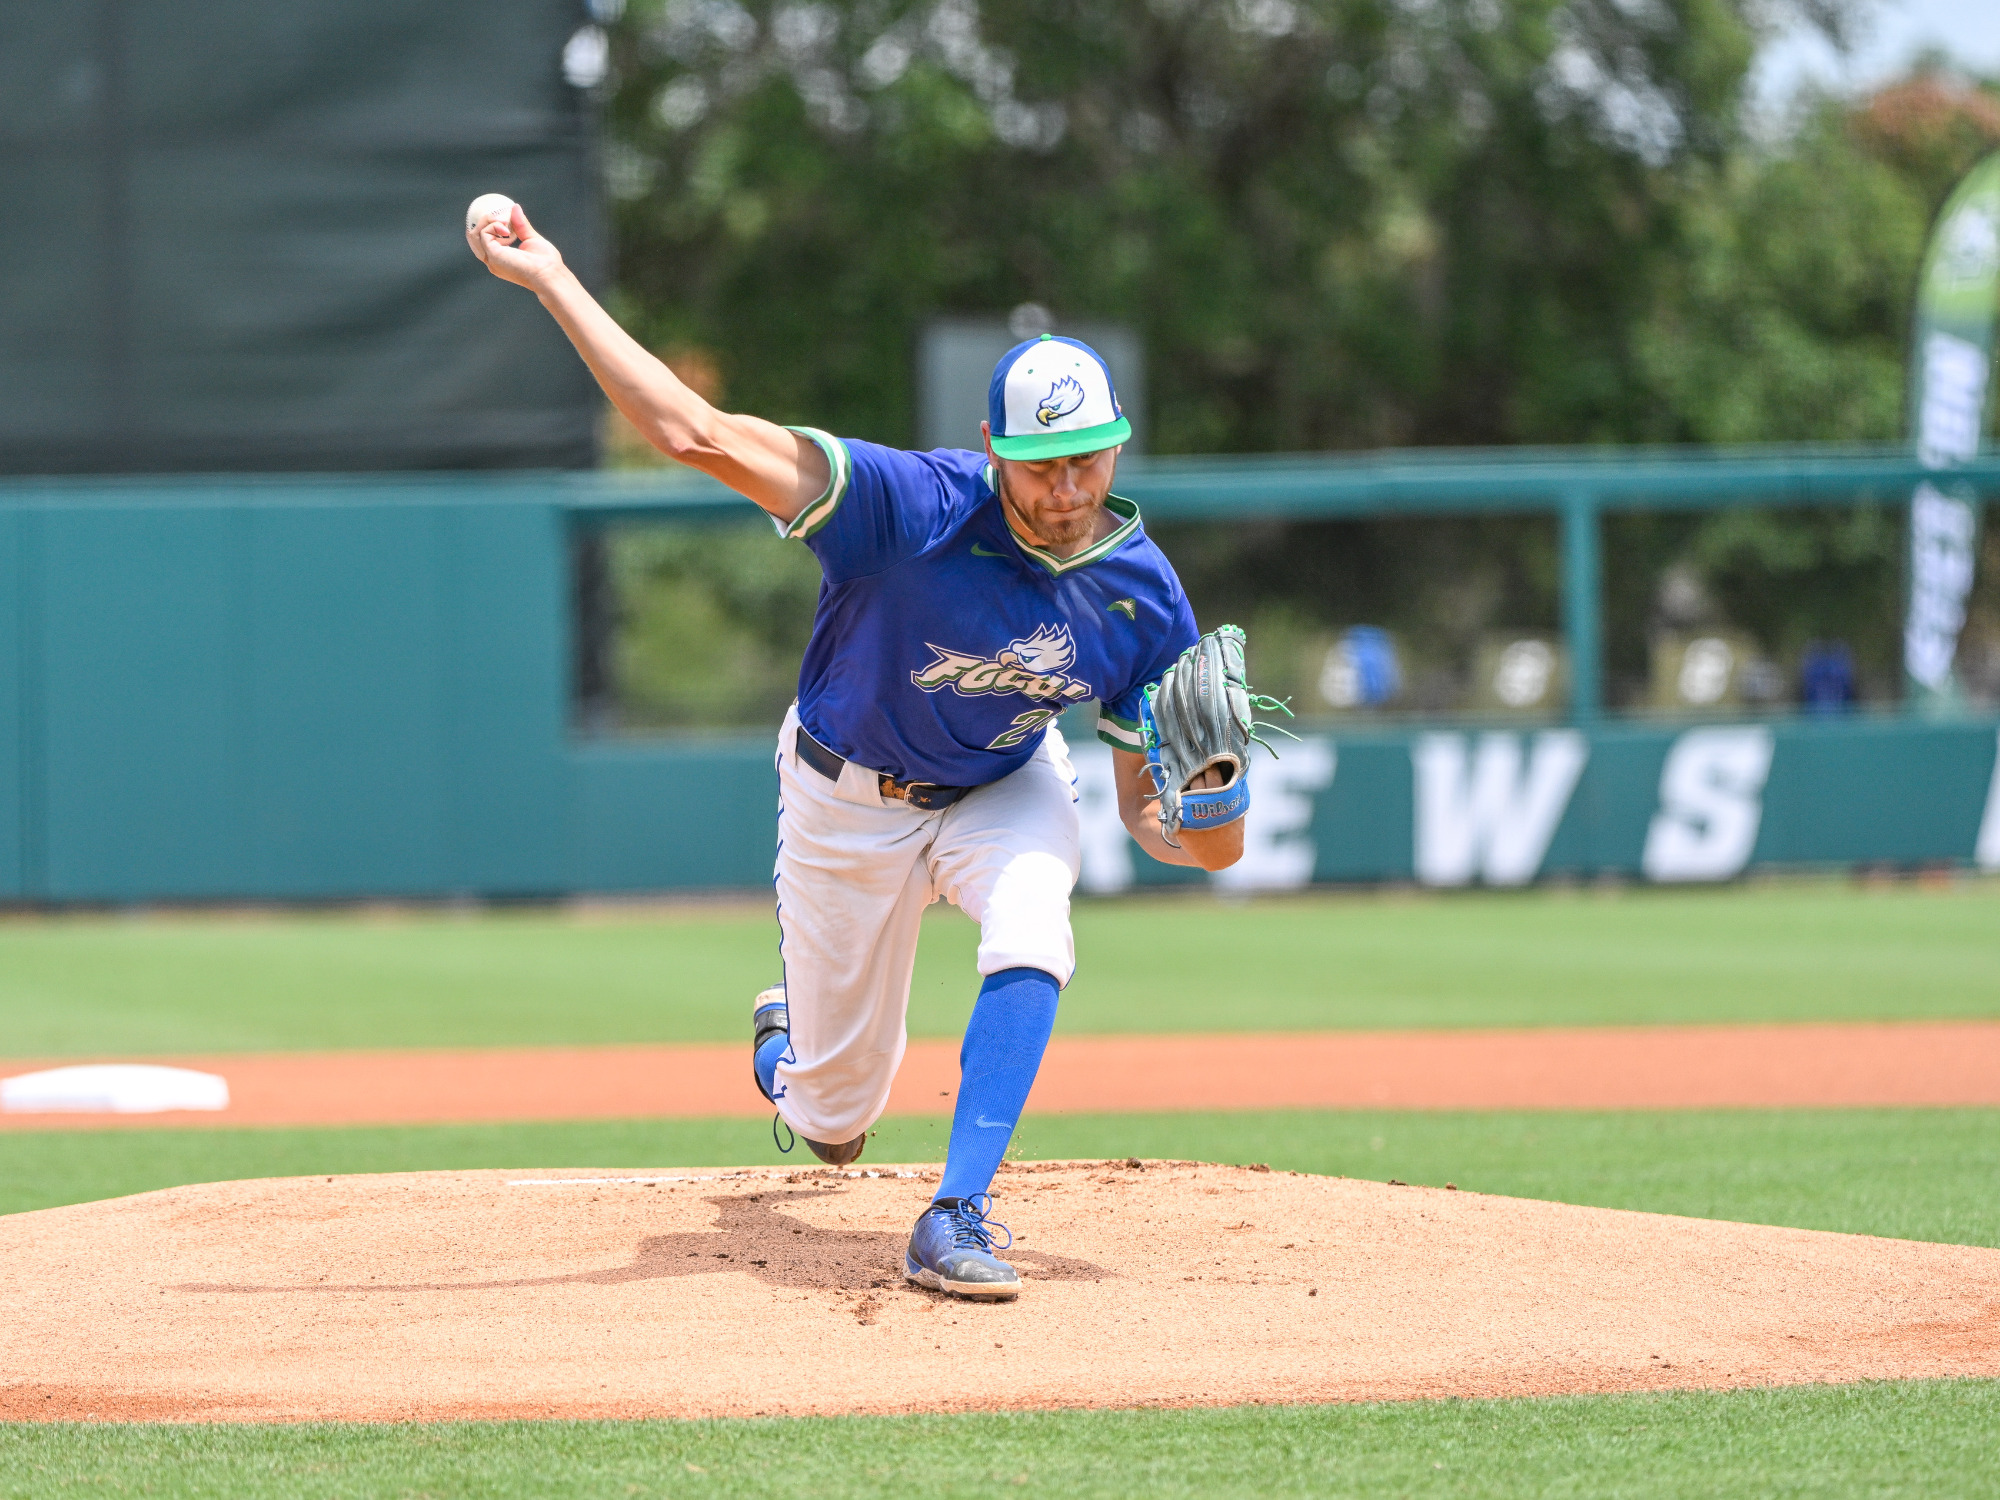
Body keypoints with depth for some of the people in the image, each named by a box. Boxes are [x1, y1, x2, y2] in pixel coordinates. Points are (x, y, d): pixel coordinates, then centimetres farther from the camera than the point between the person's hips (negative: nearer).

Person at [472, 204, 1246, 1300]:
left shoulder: (1142, 596, -22)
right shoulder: (916, 508, -35)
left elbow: (1147, 809, -13)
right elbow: (698, 434, -40)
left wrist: (1209, 810, -38)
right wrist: (547, 278, -43)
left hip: (1006, 788, 2)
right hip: (849, 794, -2)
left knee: (1030, 934, -33)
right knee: (834, 1114, 8)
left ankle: (955, 1219, -25)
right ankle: (784, 1049, 48)